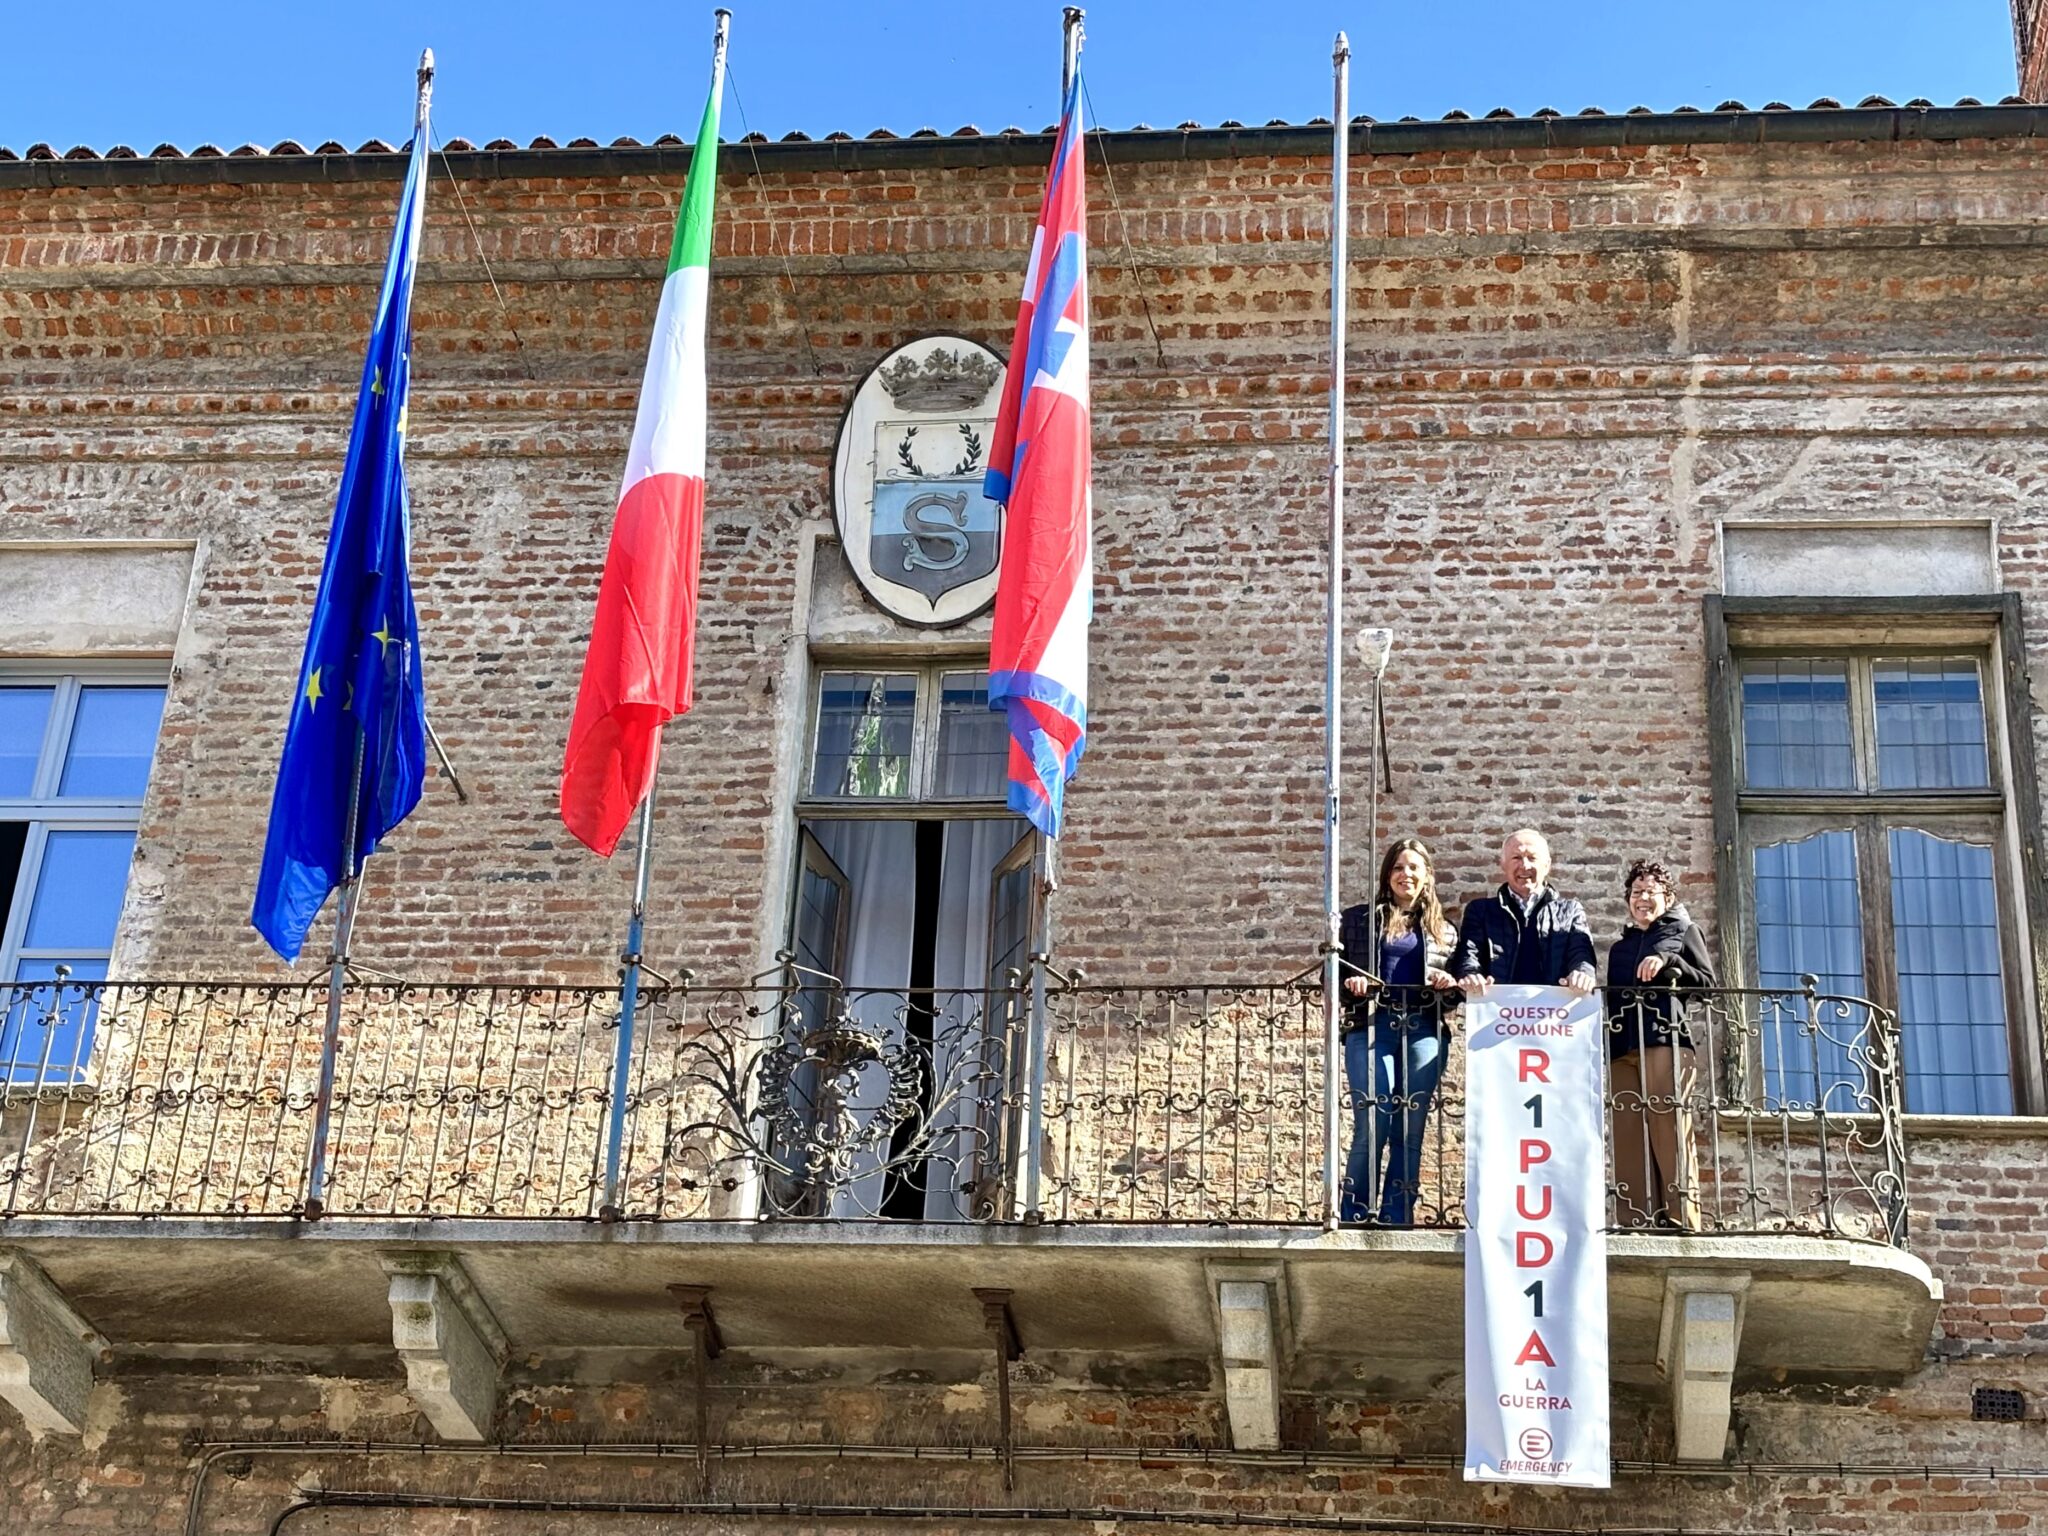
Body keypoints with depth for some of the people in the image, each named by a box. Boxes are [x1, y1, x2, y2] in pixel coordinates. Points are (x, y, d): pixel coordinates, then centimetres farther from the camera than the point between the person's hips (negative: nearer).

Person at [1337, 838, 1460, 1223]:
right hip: (1371, 1028, -2)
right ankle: (1354, 1219, -2)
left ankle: (1397, 1222, 6)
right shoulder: (1357, 919, 14)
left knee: (1410, 1133, 1)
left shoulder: (1443, 930, 18)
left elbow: (1458, 983, 19)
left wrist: (1450, 986, -3)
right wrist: (1349, 984, -9)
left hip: (1424, 1031, 2)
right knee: (1371, 1129, -11)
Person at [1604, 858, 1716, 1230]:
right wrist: (1608, 1052, 15)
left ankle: (1680, 1220, -17)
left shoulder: (1683, 931, 15)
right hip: (1624, 1048, 5)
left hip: (1667, 1043, -5)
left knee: (1669, 1131, -14)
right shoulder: (1619, 947, 28)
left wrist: (1669, 962, -8)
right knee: (1628, 1136, -5)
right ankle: (1633, 1223, -9)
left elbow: (1708, 981, 5)